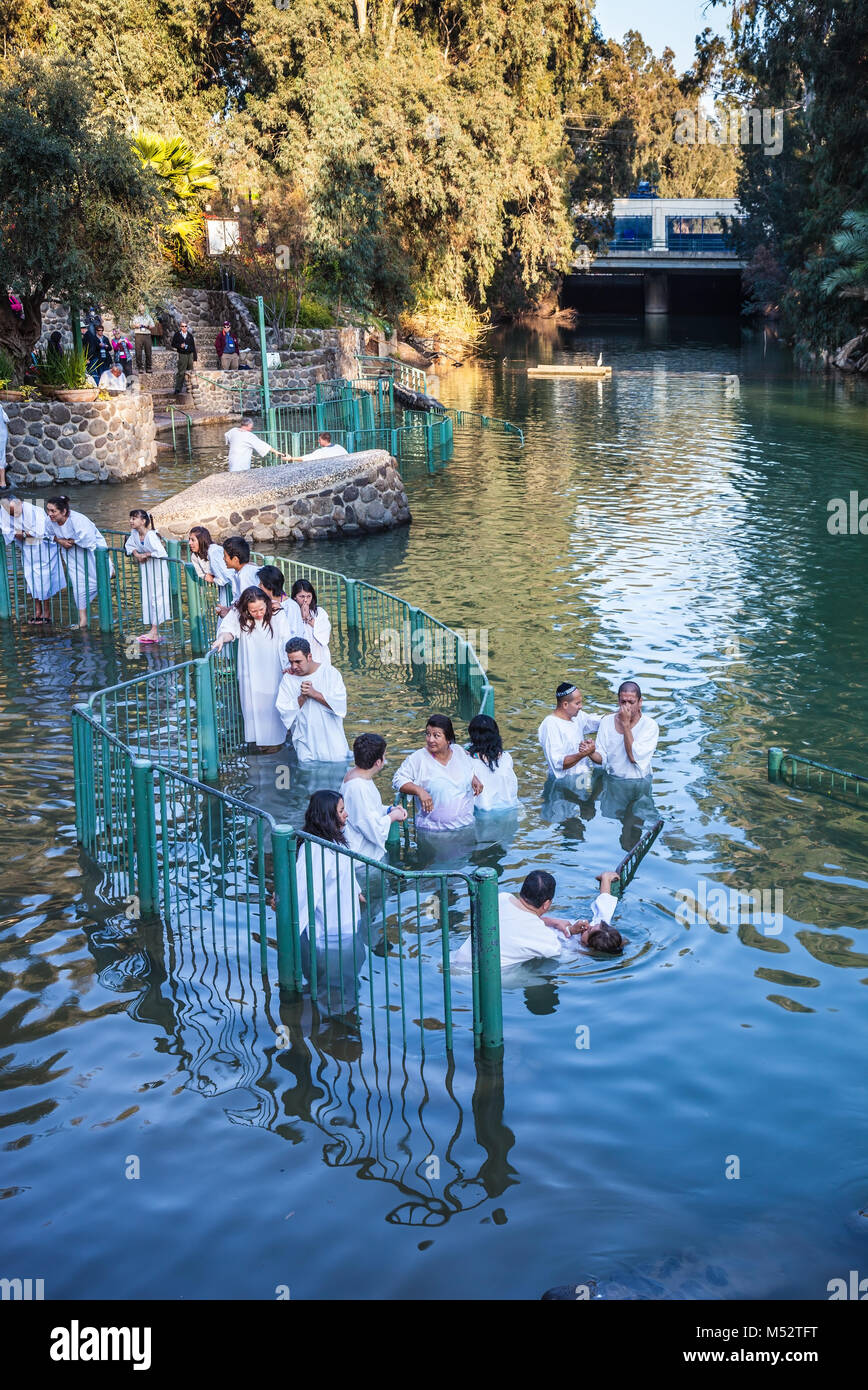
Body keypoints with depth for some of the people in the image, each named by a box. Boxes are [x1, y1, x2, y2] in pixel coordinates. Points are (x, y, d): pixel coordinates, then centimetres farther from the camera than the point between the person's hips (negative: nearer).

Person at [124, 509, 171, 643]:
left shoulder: (151, 535, -26)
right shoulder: (134, 533, -2)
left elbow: (161, 552, -34)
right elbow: (129, 545, 15)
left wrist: (145, 555, -20)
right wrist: (136, 554, -6)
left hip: (157, 568, -9)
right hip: (145, 568, 9)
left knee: (156, 598, -7)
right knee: (147, 599, 10)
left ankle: (155, 632, -6)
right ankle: (153, 629, 17)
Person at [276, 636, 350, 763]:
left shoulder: (330, 673, -5)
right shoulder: (288, 679, -2)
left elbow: (340, 704, -13)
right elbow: (283, 711, -7)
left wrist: (314, 693, -21)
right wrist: (302, 698, -21)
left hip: (331, 737, -1)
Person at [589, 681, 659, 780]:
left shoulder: (650, 725, -5)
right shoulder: (606, 721, 8)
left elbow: (634, 758, -18)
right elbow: (602, 758, 6)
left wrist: (625, 724, -14)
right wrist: (591, 753, -18)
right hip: (611, 778, 3)